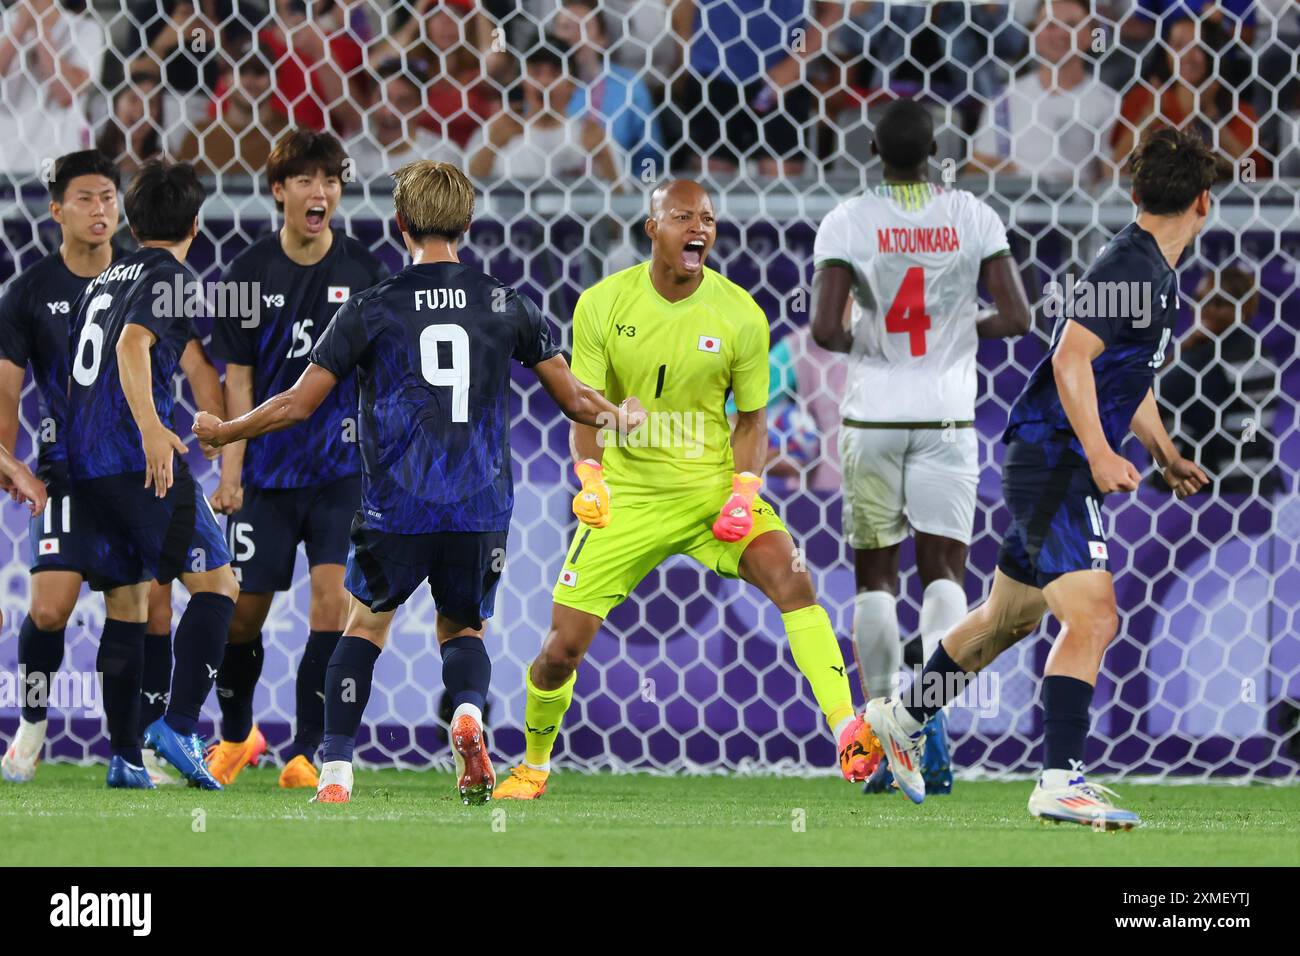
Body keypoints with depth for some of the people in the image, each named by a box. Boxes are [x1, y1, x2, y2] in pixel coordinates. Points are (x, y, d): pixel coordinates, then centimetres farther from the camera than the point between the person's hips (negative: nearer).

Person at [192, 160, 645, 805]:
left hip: (395, 509, -1)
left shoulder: (370, 309, -1)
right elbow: (574, 399, 10)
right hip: (481, 509, 1)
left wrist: (223, 432, 18)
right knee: (462, 630, 20)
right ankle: (468, 711, -15)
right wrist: (621, 418, 33)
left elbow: (298, 404, 0)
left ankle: (336, 771, 8)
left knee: (365, 625, 20)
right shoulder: (506, 305, 4)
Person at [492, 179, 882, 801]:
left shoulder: (741, 315, -6)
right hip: (626, 494, 0)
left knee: (789, 575, -27)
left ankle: (848, 736, -31)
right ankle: (534, 766, 26)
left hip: (712, 486, 0)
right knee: (562, 648, -3)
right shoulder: (602, 305, -7)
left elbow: (751, 419, 3)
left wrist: (744, 490, -15)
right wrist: (590, 475, -25)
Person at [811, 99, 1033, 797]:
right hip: (946, 418, 1)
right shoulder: (972, 218, -2)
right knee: (944, 573, 6)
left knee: (874, 576, 9)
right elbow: (1016, 318, -4)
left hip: (873, 418, -1)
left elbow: (824, 330, -13)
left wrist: (859, 341, 9)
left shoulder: (848, 222, -6)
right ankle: (932, 713, -17)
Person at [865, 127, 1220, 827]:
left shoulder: (1157, 273, 16)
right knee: (1093, 618, -18)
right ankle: (1060, 783, -21)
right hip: (1054, 460, -11)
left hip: (1061, 465, 11)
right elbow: (1071, 359, -24)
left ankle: (902, 717, 37)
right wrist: (1100, 454, -27)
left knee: (1011, 615, 22)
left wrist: (1166, 456, 25)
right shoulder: (1128, 264, -16)